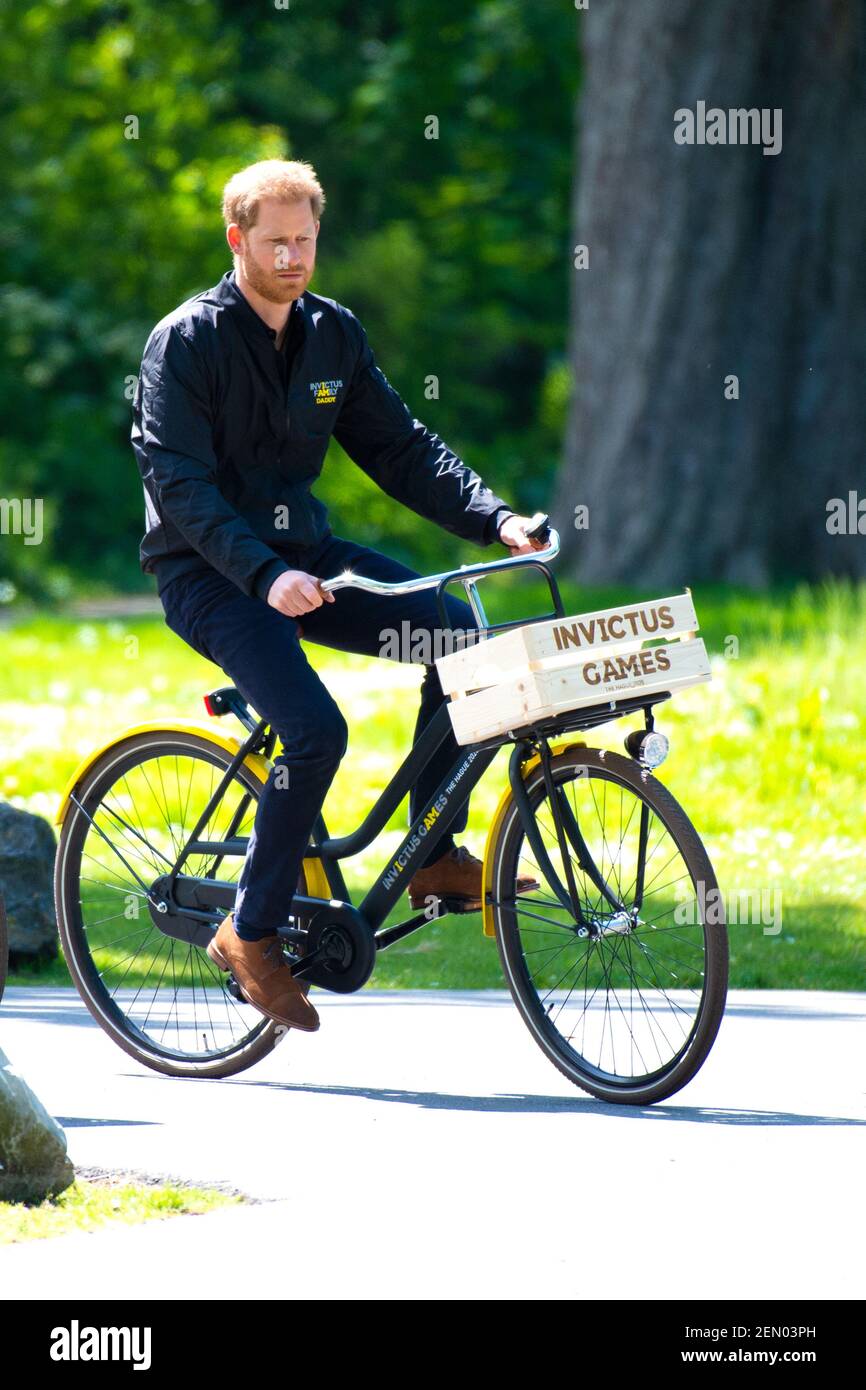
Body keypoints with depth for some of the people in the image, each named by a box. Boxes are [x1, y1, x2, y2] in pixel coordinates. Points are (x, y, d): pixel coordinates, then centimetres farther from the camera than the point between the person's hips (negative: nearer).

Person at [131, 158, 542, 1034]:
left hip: (301, 551, 6)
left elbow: (401, 449, 7)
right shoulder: (187, 342, -12)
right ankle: (252, 931, -11)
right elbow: (179, 482, -20)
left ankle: (434, 855, -1)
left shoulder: (333, 335, 7)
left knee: (457, 634, -12)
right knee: (315, 729, -26)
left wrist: (495, 518, -10)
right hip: (209, 571, -6)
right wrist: (264, 576, -34)